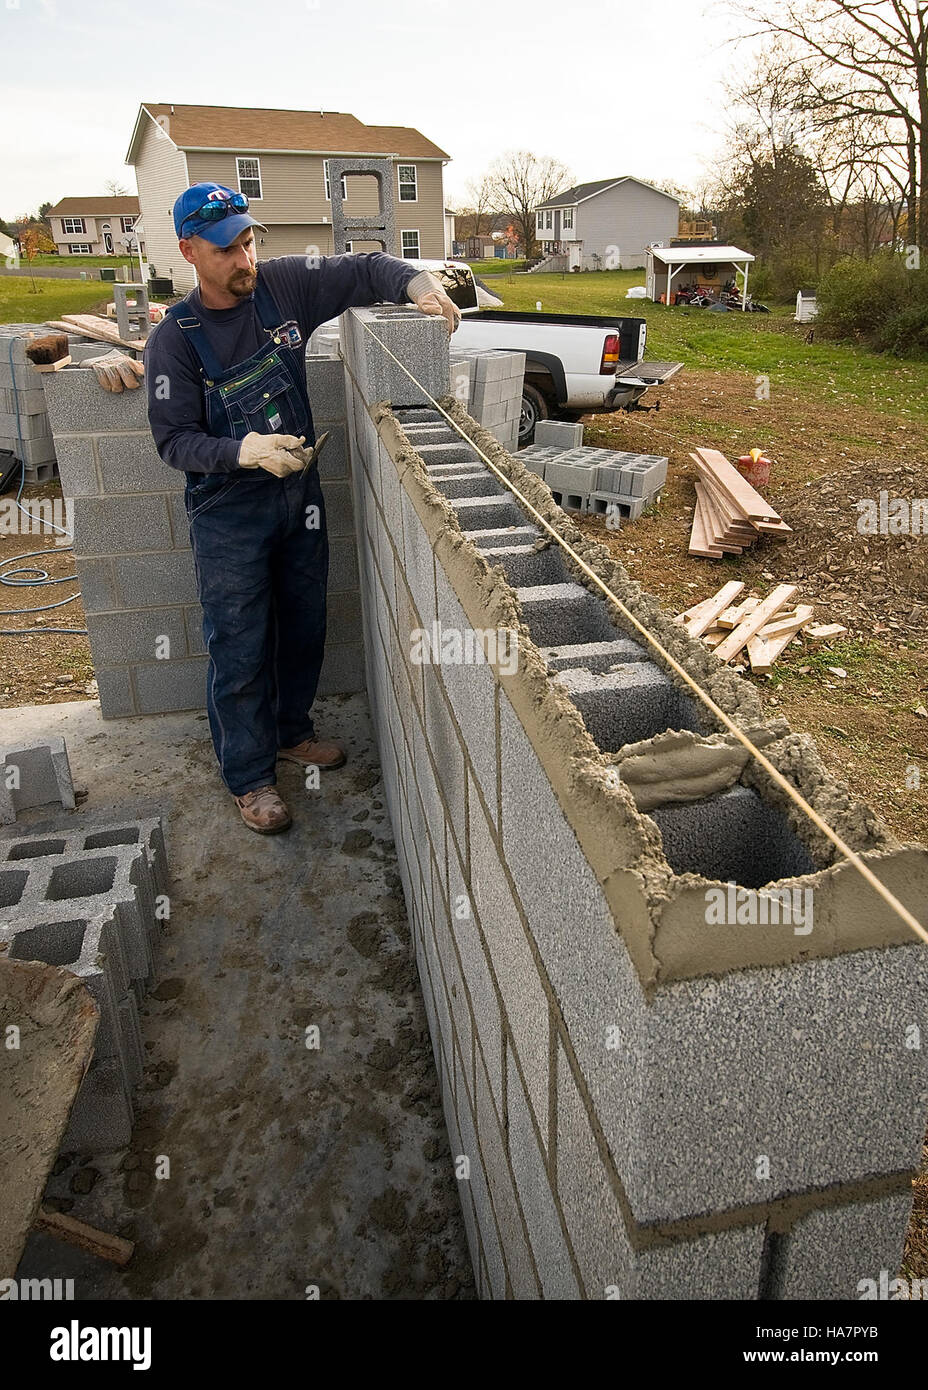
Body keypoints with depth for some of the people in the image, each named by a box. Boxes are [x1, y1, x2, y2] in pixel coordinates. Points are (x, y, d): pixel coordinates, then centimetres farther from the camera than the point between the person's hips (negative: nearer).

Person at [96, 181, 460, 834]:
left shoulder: (283, 284, -4)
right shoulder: (175, 338, -13)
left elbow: (365, 269, -1)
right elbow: (175, 440, -13)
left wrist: (419, 284, -22)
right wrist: (247, 451, -30)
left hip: (301, 493, 5)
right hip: (229, 516, -4)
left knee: (305, 627, 17)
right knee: (240, 650, 2)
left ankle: (291, 731, 41)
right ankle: (251, 775, 20)